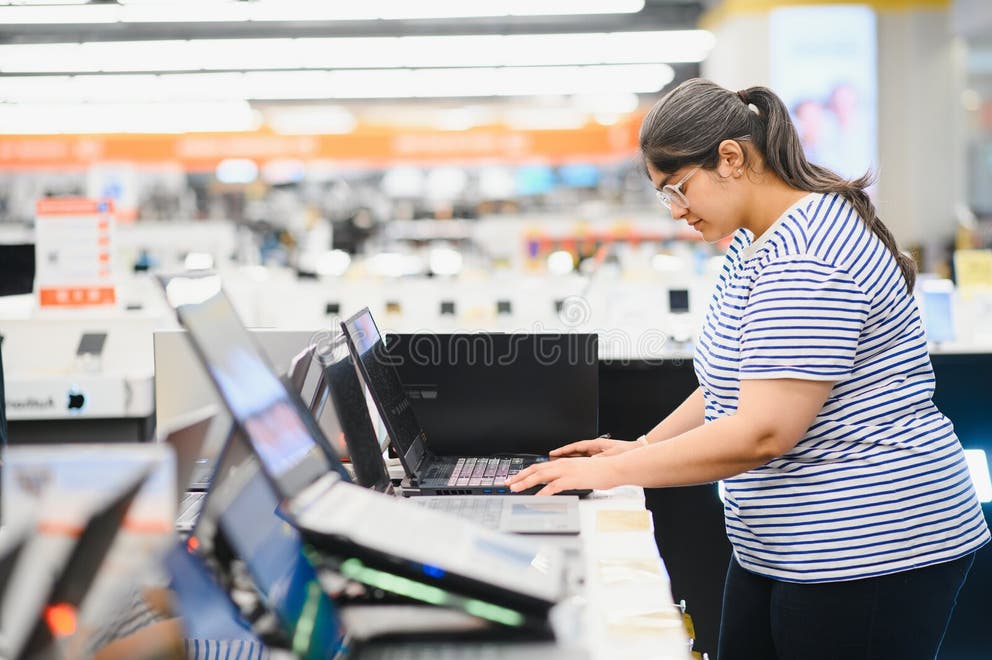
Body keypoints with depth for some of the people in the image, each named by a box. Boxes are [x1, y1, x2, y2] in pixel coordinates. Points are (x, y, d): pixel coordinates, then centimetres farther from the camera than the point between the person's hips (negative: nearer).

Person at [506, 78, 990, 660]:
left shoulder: (807, 257, -22)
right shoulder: (752, 243, 12)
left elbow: (763, 431, -26)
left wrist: (614, 472, -20)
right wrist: (642, 448, 11)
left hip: (870, 551, -10)